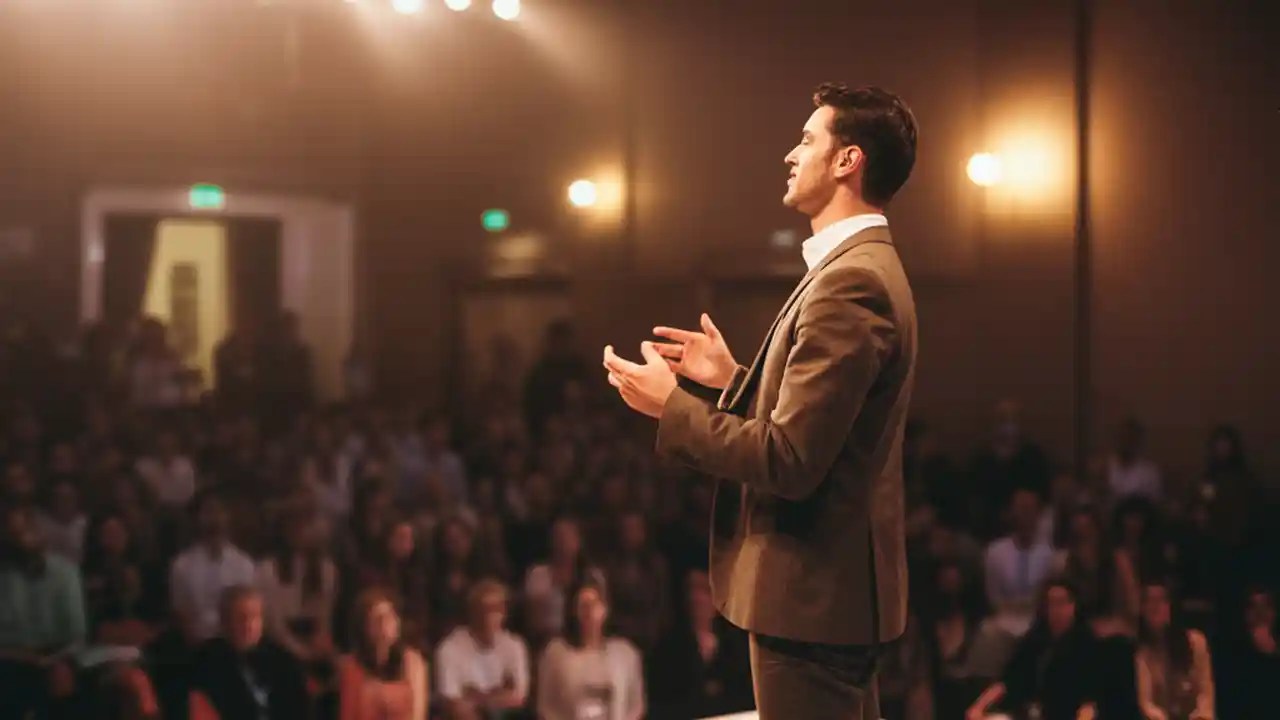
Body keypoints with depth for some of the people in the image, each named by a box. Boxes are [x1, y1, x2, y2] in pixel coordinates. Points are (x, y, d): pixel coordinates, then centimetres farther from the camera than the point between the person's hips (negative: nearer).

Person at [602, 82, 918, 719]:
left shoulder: (850, 282, -21)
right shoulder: (861, 269, 13)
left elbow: (790, 461, -25)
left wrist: (672, 406, -15)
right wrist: (733, 380, 12)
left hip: (812, 594, -11)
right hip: (836, 587, 11)